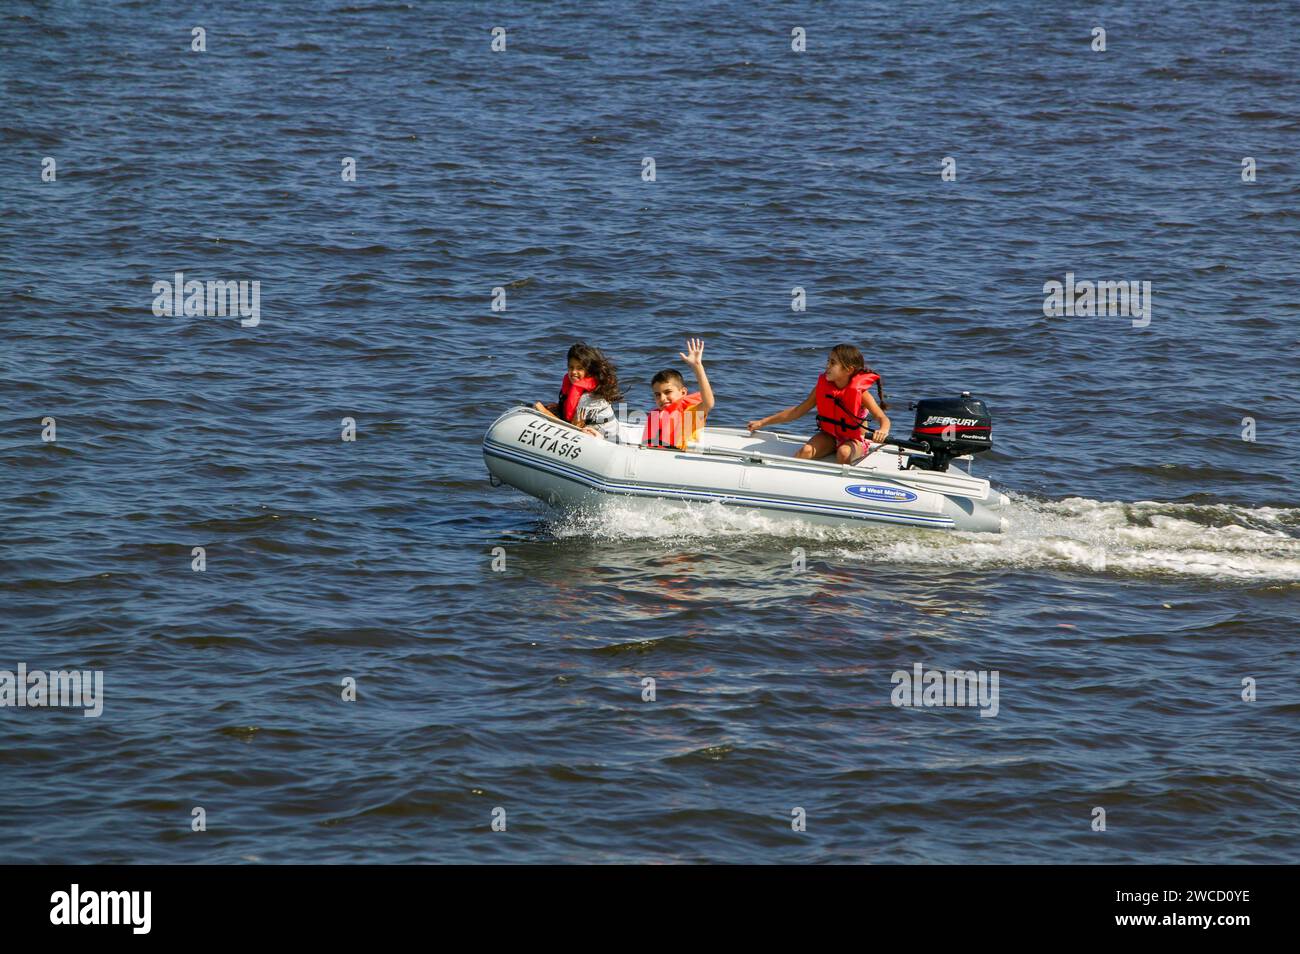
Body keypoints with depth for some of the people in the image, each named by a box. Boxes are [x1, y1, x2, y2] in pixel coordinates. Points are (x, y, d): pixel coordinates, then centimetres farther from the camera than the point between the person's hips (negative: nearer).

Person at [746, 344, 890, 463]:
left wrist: (882, 430, -51)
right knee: (806, 450, -25)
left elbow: (883, 418, -23)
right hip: (829, 435, 4)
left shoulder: (860, 393, -18)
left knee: (843, 453, -37)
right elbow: (798, 411, 4)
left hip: (854, 440, -4)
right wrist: (763, 422, 4)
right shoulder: (823, 386, -5)